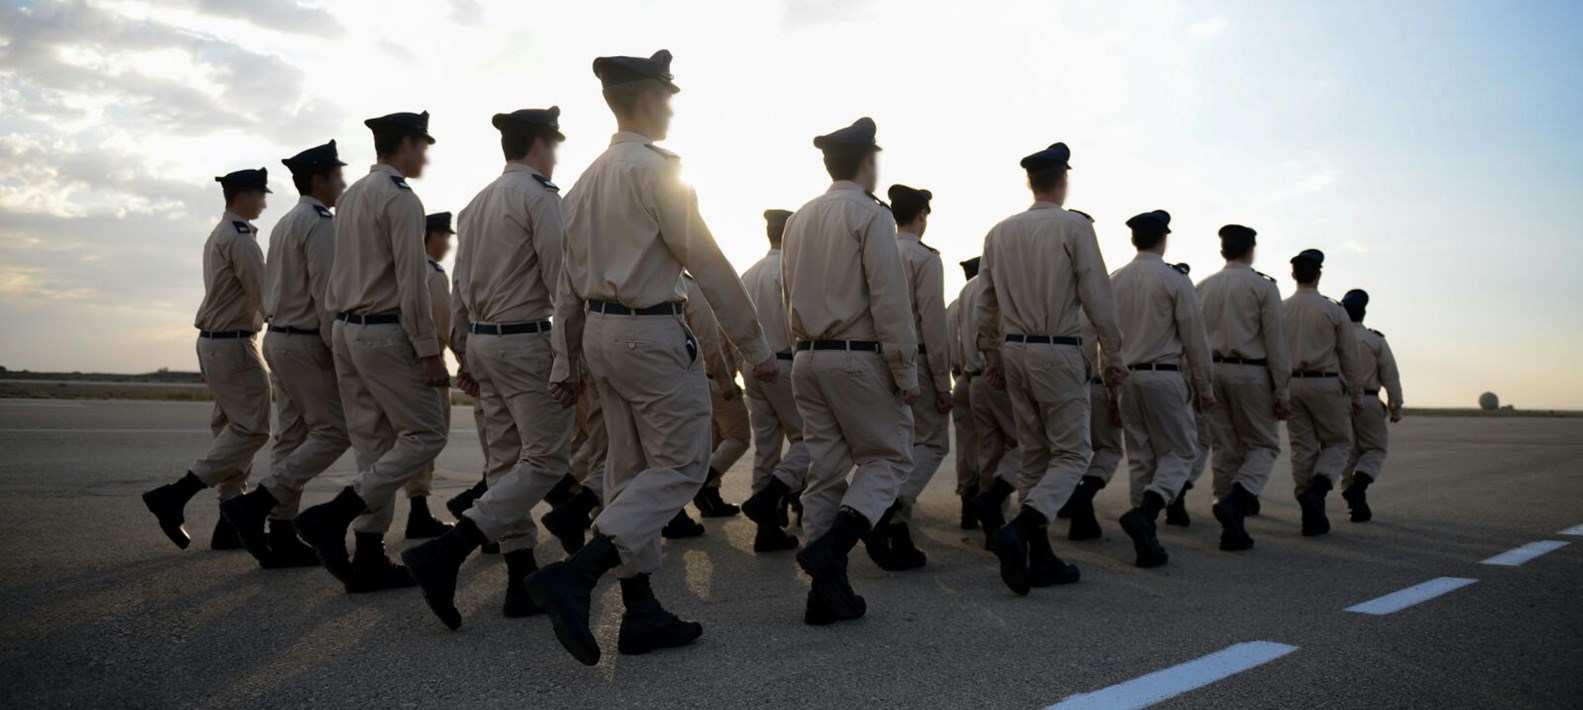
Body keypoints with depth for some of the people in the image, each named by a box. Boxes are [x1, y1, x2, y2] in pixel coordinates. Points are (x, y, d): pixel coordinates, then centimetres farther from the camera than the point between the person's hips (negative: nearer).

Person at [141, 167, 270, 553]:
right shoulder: (241, 238, -14)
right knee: (251, 428, -8)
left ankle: (231, 522, 10)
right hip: (233, 344, -10)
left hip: (215, 341, 10)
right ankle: (175, 495, -8)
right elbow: (263, 297, -17)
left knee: (233, 427, 9)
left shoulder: (219, 235, 17)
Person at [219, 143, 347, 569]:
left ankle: (281, 537, 9)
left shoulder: (285, 224, 18)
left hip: (279, 337, 10)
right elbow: (325, 293, -20)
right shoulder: (319, 222, -12)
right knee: (333, 431, -5)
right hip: (308, 342, -10)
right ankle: (253, 504, -10)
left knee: (292, 437, 8)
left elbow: (273, 291, 19)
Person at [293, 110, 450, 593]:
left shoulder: (351, 196, 16)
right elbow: (412, 283, -17)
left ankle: (368, 561, 12)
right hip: (387, 333, -9)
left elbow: (345, 273, 15)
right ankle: (333, 517, -8)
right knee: (425, 434, -2)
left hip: (347, 331, 9)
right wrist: (429, 351, -16)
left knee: (373, 444, 10)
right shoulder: (401, 199, -11)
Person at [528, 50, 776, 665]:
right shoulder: (656, 169, -11)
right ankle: (573, 576, -13)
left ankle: (641, 613, 17)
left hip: (600, 332, 9)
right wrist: (755, 346, -7)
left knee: (631, 470, 11)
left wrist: (566, 363, 20)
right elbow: (709, 266, -12)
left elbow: (568, 282, 16)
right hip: (651, 333, -9)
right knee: (681, 466, -3)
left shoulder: (589, 178, 14)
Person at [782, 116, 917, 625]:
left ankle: (828, 593, 11)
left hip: (807, 358, 7)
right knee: (889, 455, 6)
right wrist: (906, 373, -10)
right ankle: (828, 547, -14)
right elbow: (890, 301, -13)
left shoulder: (800, 219, 13)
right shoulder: (869, 214, -8)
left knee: (826, 469, 9)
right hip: (859, 357, -7)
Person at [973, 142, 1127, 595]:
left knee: (1033, 453, 12)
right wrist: (1114, 356, 3)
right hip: (1059, 351, -5)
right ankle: (1018, 531, -19)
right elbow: (1098, 298, -7)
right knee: (1071, 453, 2)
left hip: (1014, 351, 6)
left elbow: (986, 304, 11)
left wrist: (993, 358, 20)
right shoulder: (1075, 227, -7)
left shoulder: (1000, 232, 8)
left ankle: (1040, 558, 14)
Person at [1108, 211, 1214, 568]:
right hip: (1165, 375, -5)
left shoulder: (1114, 281, 7)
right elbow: (1194, 338, -5)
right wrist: (1204, 387, 3)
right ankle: (1143, 512, -19)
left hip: (1125, 378, 5)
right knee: (1180, 452, 5)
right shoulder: (1175, 280, -6)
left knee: (1140, 458, 9)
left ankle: (1147, 543, 10)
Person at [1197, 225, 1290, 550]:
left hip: (1211, 371, 4)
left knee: (1225, 448, 9)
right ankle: (1236, 500, -19)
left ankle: (1233, 530, 9)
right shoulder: (1263, 286, -3)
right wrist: (1282, 392, -3)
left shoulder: (1203, 287, 9)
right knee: (1263, 445, 7)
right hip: (1250, 372, -4)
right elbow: (1276, 342, -6)